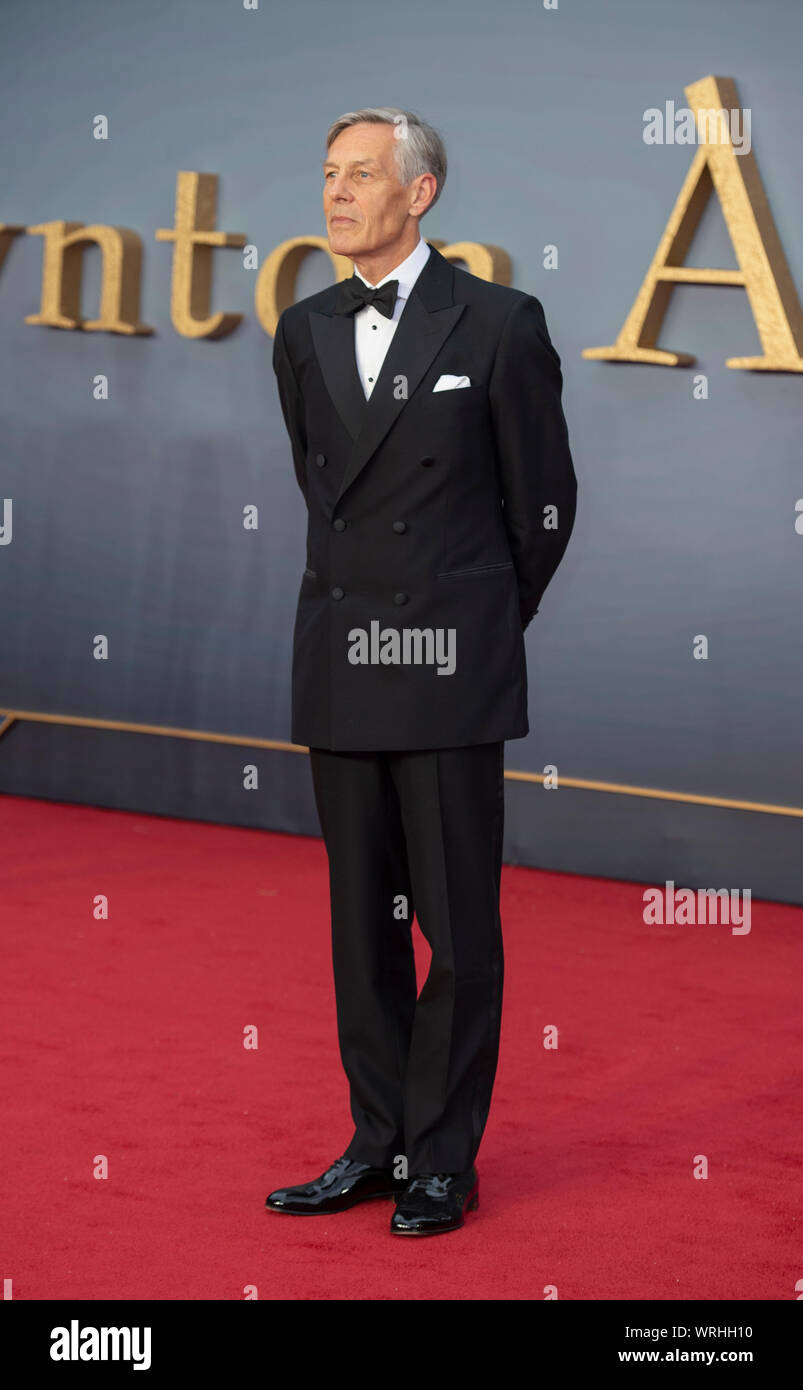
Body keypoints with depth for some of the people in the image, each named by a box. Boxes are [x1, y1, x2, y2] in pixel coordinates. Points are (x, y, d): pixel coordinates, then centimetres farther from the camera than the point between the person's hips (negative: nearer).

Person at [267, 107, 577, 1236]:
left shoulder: (498, 326, -5)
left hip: (451, 672, -5)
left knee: (459, 924, 0)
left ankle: (445, 1158, 8)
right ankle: (378, 1143, 19)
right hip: (340, 665, 5)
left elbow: (544, 502, 3)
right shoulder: (304, 335, 9)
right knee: (362, 921, 10)